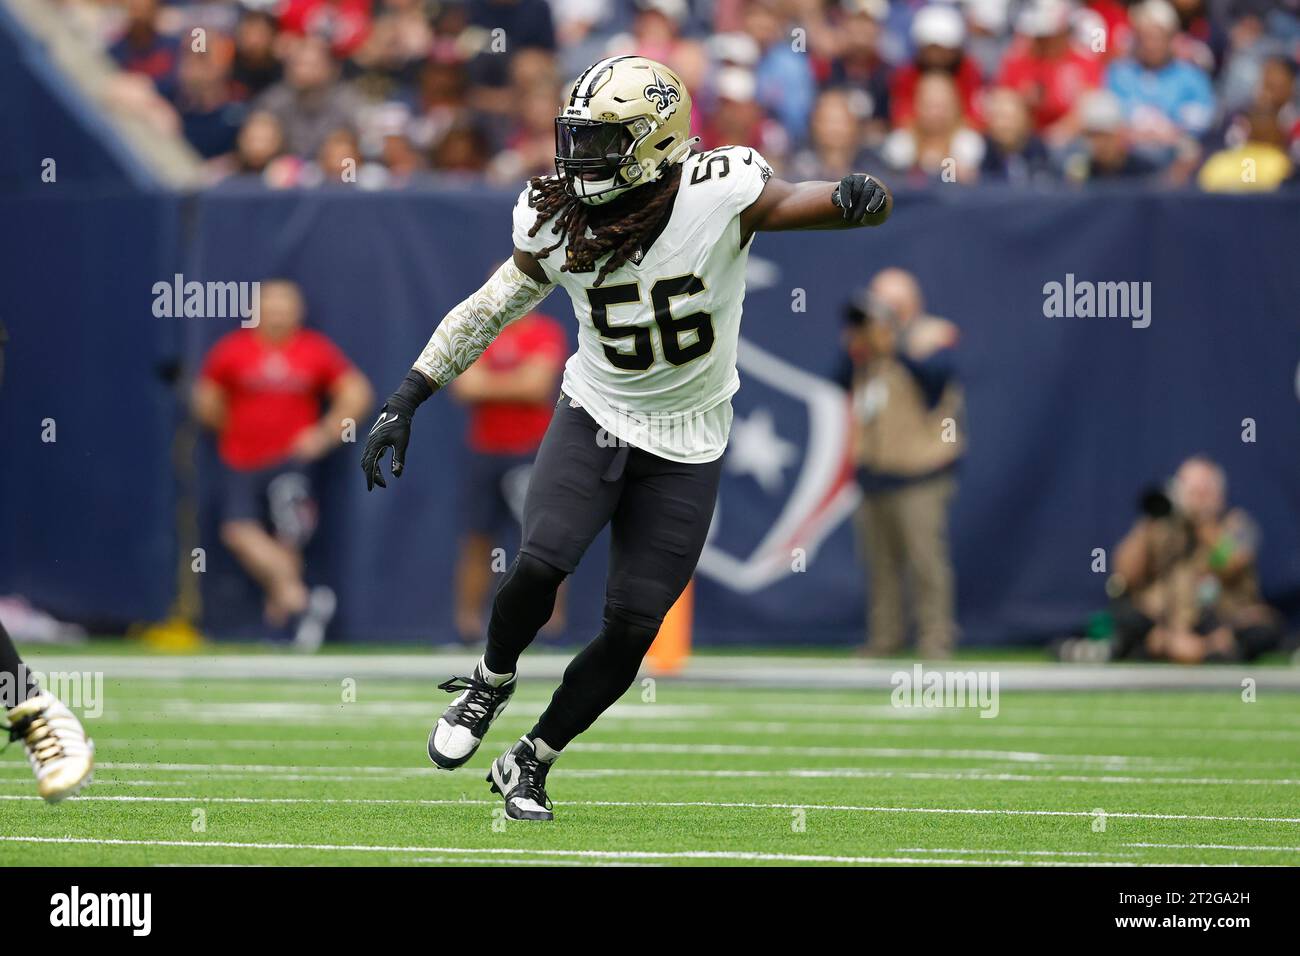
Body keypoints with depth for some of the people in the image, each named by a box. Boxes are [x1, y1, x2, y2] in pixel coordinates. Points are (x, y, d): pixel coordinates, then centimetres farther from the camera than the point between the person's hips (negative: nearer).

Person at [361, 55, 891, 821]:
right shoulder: (559, 222, -10)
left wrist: (858, 198, -47)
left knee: (631, 631, 0)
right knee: (540, 564, -21)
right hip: (593, 418, 1)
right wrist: (406, 402, 2)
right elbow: (487, 312, 4)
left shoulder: (720, 196, -21)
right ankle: (493, 680, 11)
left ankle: (531, 764, 20)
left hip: (684, 450, -1)